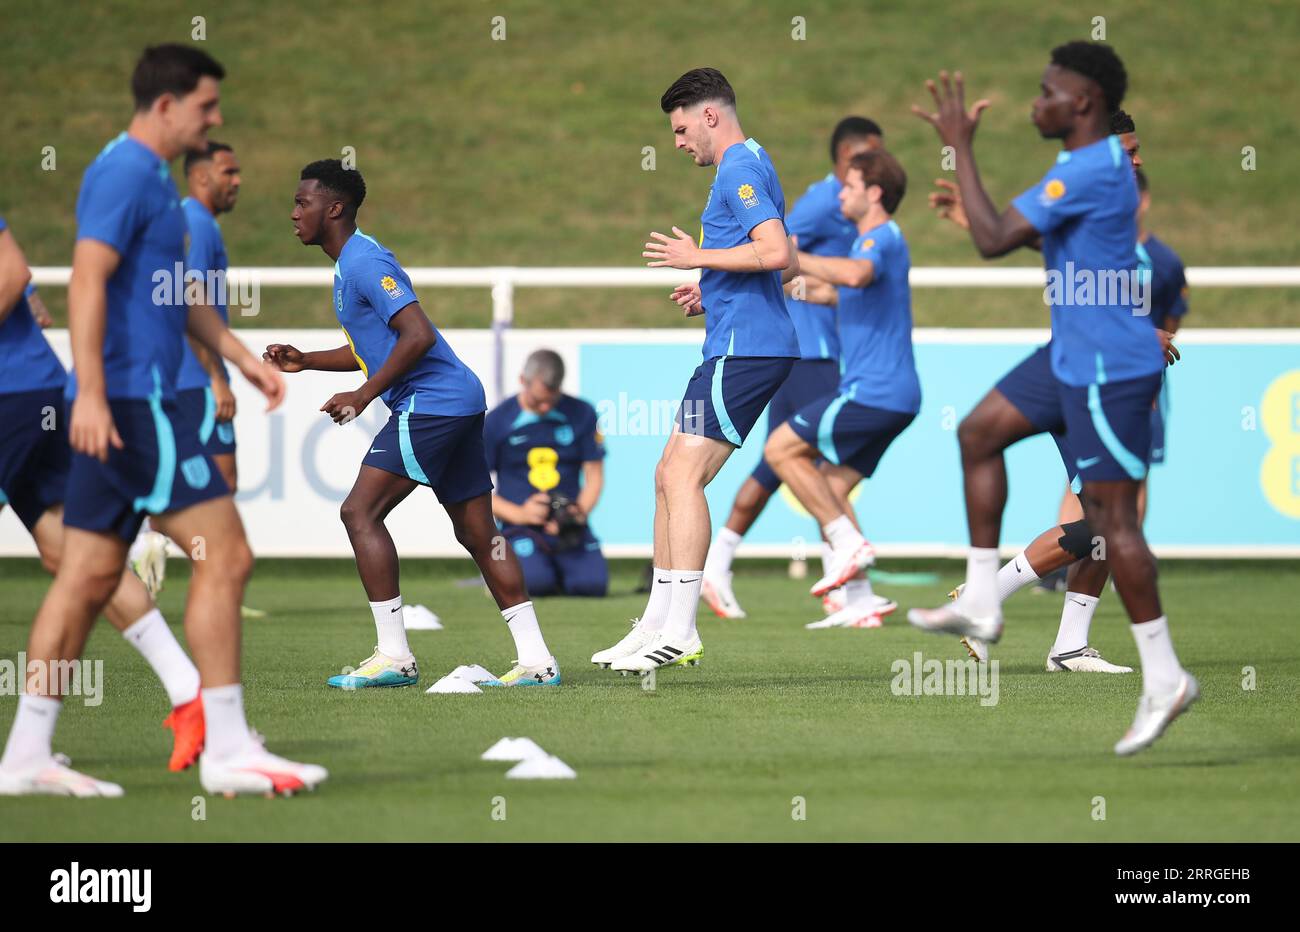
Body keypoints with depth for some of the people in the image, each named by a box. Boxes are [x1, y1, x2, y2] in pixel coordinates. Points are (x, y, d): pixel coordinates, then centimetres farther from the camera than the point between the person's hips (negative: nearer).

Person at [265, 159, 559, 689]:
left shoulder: (364, 261, -12)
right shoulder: (352, 262, 19)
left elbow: (417, 336, -22)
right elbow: (373, 350, 30)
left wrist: (362, 395, -18)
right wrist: (305, 361, 21)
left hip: (430, 403, -10)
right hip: (459, 402, 10)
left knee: (360, 512, -11)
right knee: (478, 534, 9)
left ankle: (394, 656, -12)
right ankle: (536, 661, 7)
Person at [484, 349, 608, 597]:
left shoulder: (582, 414, 5)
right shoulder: (497, 422, -1)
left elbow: (594, 476, 10)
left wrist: (580, 511, -11)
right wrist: (519, 514, -12)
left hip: (570, 527, 2)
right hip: (521, 528, -2)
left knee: (593, 583, -23)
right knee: (535, 582, -31)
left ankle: (555, 572, 13)